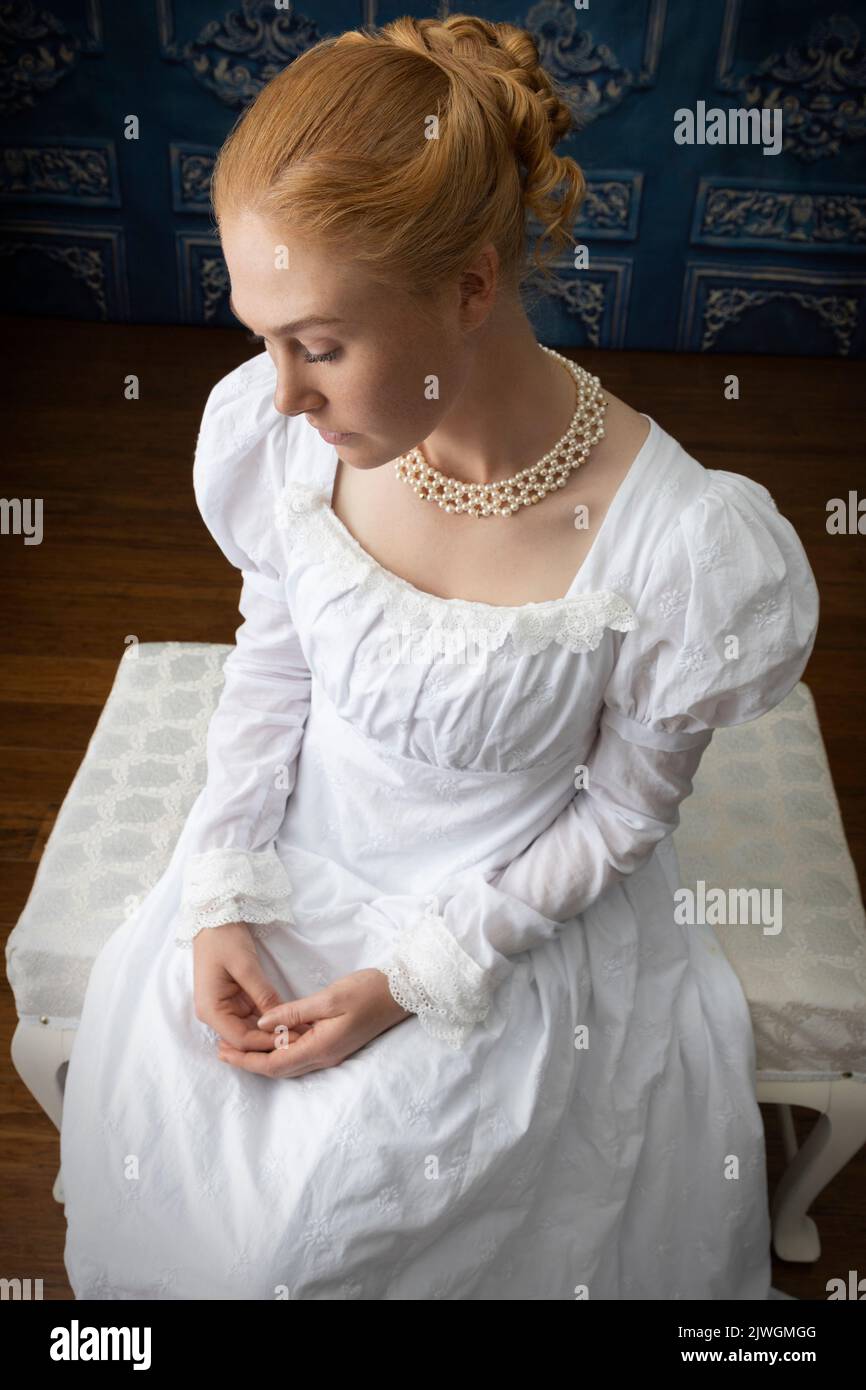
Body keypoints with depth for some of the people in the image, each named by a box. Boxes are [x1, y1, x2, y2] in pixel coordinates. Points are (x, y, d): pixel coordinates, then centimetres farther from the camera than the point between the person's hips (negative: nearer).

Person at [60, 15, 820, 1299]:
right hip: (298, 865, 4)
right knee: (156, 1117, 3)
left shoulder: (677, 550, -29)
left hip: (516, 917, -3)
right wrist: (218, 902, -7)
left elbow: (623, 810, -13)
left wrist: (411, 979, -14)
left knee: (293, 1227, -5)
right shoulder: (279, 433, -17)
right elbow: (270, 664, 0)